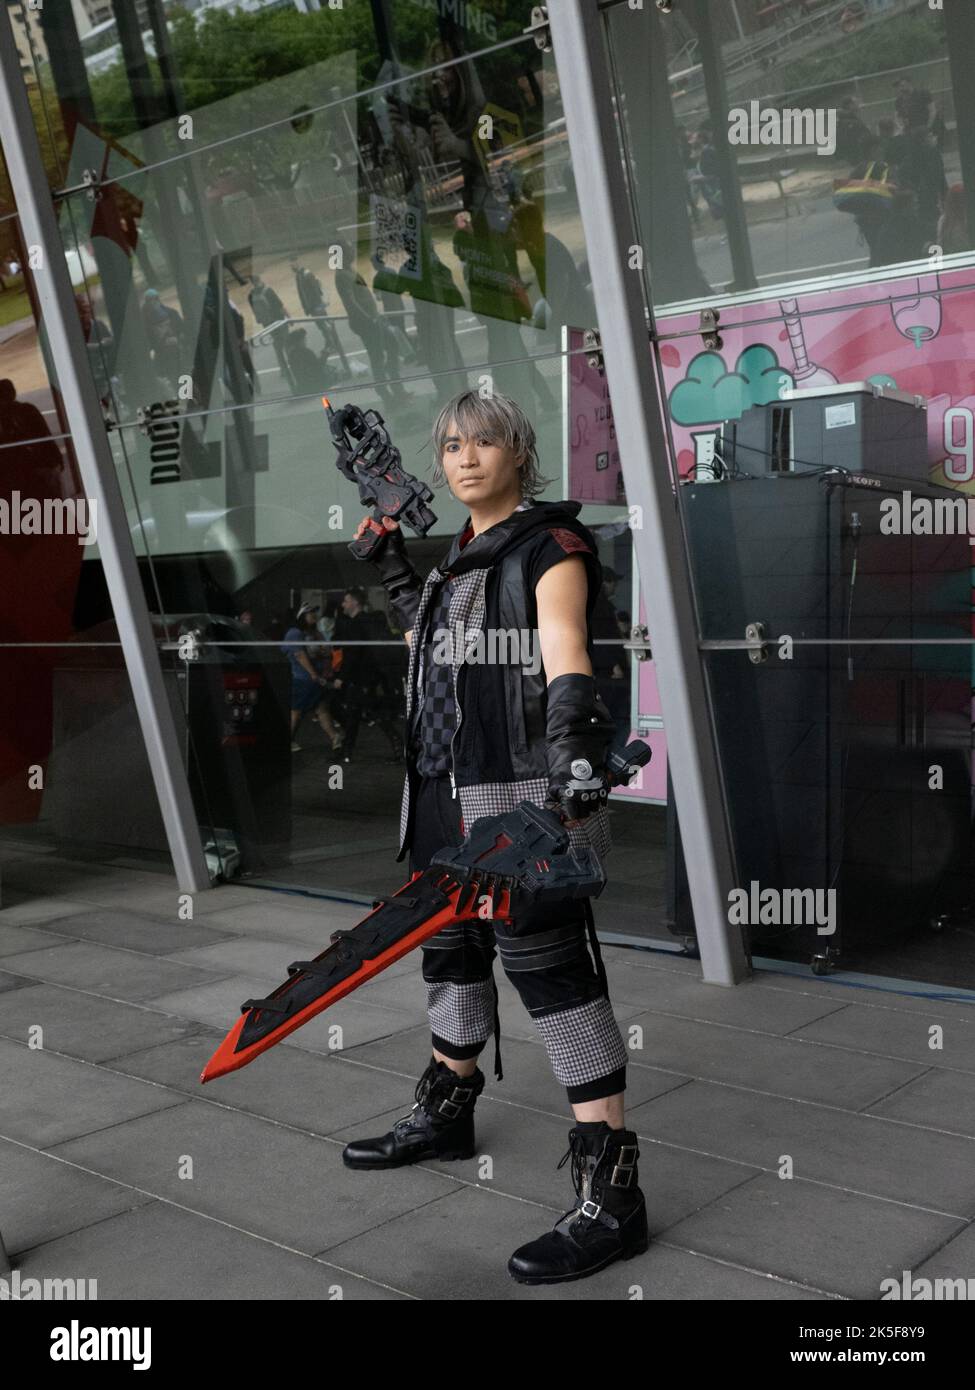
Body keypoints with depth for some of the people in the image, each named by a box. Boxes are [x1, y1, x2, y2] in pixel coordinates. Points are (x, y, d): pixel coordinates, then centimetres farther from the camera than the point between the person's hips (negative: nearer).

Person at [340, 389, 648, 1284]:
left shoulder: (550, 548, -9)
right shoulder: (462, 554, 16)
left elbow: (566, 658, -24)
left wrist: (573, 770, -39)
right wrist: (390, 559, 24)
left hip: (520, 802, -9)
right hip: (445, 797, 9)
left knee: (551, 970, -10)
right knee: (450, 950, 21)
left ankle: (611, 1194, -4)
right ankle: (447, 1115, 41)